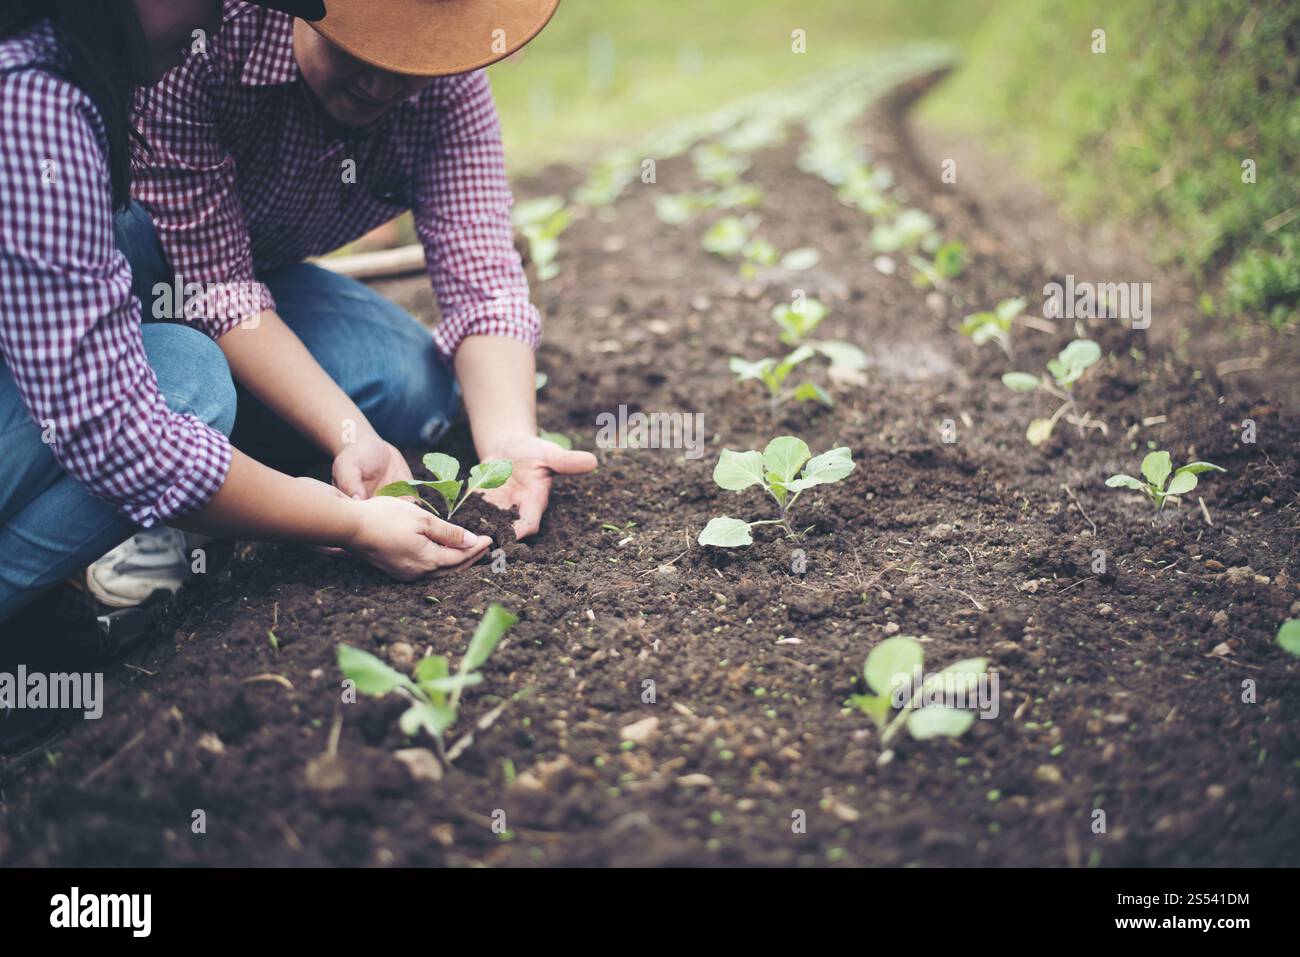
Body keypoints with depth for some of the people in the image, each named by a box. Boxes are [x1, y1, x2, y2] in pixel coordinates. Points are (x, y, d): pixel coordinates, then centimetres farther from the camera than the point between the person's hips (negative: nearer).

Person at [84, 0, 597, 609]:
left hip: (264, 274, 4)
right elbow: (217, 284, -34)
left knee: (414, 390, -22)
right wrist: (353, 439, -43)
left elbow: (482, 281, -25)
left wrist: (509, 442, -43)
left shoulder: (448, 89, -20)